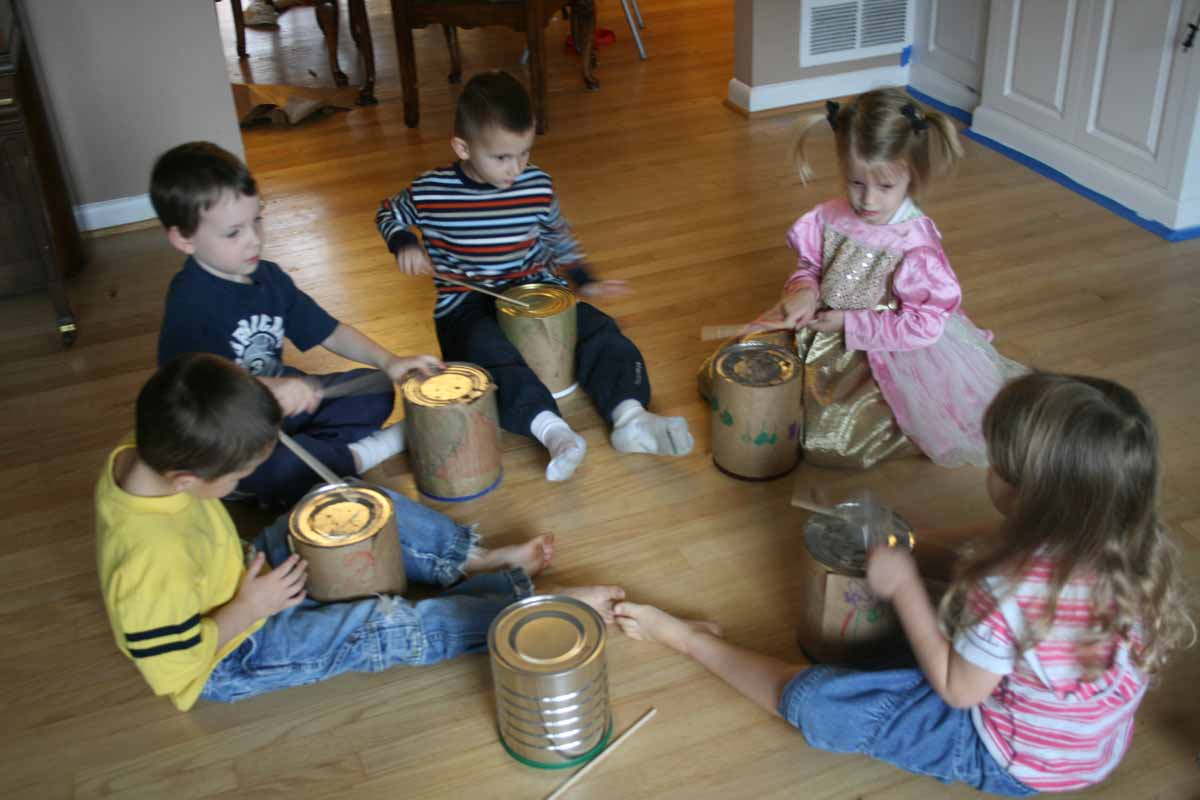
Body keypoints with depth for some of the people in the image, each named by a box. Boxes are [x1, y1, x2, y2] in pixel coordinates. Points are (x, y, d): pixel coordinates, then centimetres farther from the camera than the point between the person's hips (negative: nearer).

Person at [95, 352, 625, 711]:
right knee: (385, 628, -16)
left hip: (241, 578, 8)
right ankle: (533, 603, -3)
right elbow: (175, 671, -28)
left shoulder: (135, 457, -17)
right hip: (230, 657, -8)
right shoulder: (154, 559, -40)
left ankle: (476, 562, 12)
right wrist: (248, 611, -22)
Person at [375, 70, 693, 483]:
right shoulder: (430, 193, -10)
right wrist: (404, 244, -8)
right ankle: (551, 428, -49)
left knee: (599, 329, -19)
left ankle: (629, 416, -31)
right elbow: (389, 213, 12)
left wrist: (583, 280, 10)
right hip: (467, 306, -3)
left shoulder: (537, 185, -3)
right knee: (491, 352, -36)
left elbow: (557, 235, 16)